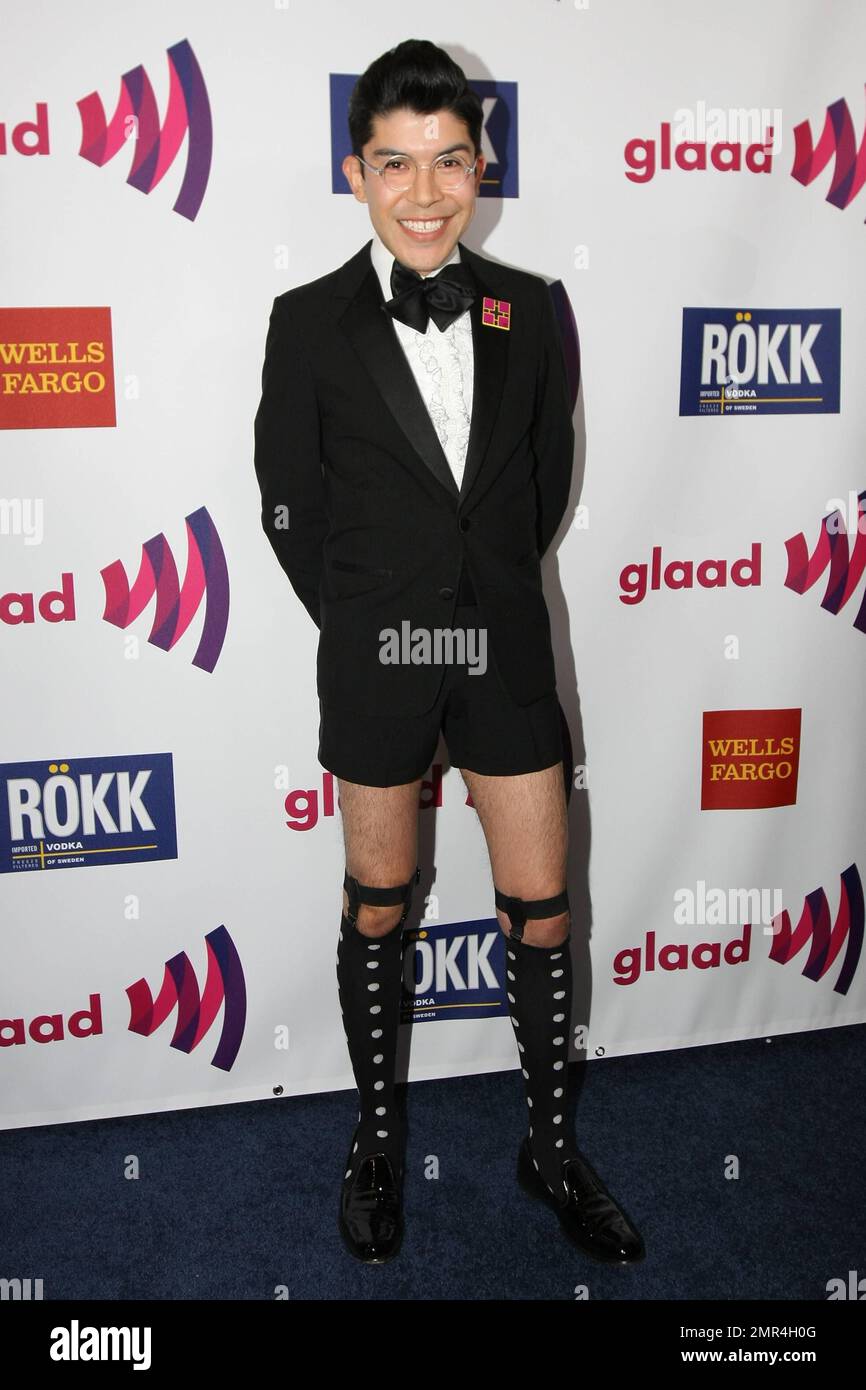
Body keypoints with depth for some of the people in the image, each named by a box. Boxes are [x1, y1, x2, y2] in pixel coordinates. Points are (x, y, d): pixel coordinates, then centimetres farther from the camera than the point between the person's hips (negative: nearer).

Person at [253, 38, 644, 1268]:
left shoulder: (531, 311, 1)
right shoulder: (310, 323, -6)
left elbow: (549, 479, 9)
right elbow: (289, 505, 0)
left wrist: (491, 595, 10)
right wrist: (363, 621, 4)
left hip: (507, 649, 3)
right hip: (376, 657, -2)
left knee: (542, 910, 8)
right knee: (381, 904, 12)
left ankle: (552, 1145, 31)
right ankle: (378, 1140, 35)